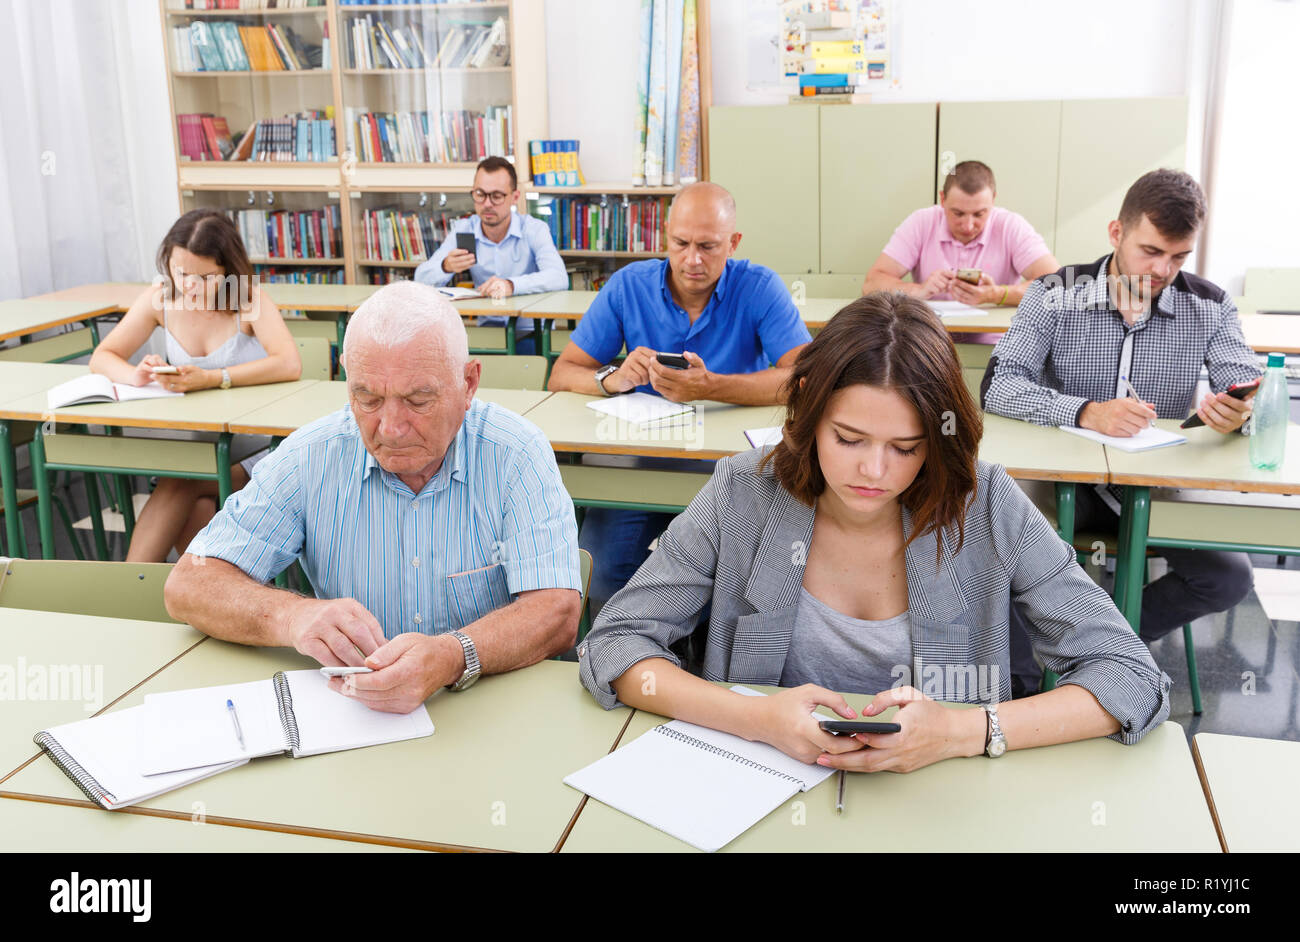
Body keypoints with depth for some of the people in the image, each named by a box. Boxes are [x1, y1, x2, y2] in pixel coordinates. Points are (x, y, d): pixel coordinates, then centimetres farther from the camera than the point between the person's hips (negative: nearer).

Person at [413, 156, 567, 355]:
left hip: (530, 332, -2)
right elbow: (422, 278, -4)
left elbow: (559, 278, -23)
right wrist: (446, 267, -29)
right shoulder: (462, 230, 3)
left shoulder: (534, 229, -6)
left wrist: (511, 285, -42)